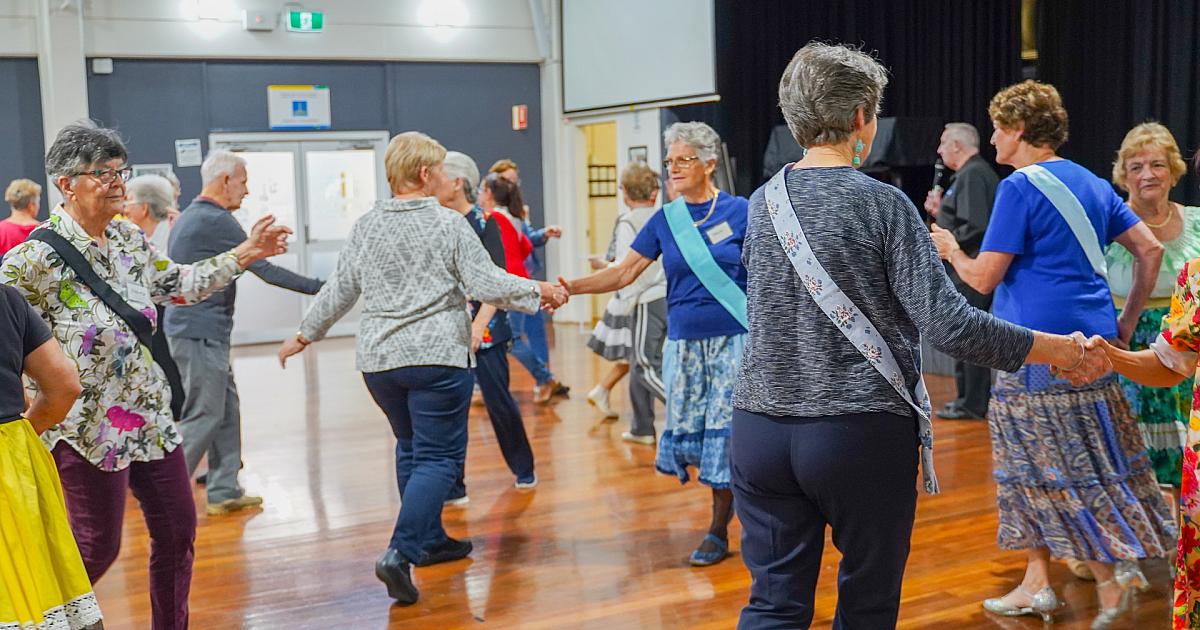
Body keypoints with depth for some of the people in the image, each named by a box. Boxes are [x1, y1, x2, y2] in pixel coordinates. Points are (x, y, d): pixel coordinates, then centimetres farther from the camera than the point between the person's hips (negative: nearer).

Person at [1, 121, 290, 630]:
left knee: (178, 530, 11)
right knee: (98, 548, 3)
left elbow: (180, 285, 19)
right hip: (89, 428, -7)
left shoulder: (129, 240, 7)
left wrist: (247, 253, 16)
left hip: (150, 417, 7)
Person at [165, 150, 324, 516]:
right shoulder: (216, 221, -14)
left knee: (227, 409, 12)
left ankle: (224, 492, 15)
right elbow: (264, 269, -16)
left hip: (204, 332, 10)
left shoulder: (188, 218, 17)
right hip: (201, 332, -10)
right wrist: (316, 287, -11)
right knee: (203, 417, -5)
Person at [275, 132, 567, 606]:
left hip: (378, 359, 6)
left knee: (411, 447, 21)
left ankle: (431, 540, 29)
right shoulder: (449, 225, -7)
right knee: (439, 456, -1)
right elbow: (488, 286, -11)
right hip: (438, 357, -5)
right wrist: (538, 291, 2)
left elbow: (338, 292, 11)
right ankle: (400, 554, -14)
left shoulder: (365, 228, 7)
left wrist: (304, 335, 25)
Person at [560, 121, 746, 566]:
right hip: (683, 342, 4)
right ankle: (731, 493, 29)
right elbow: (625, 272, 4)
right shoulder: (665, 221, 7)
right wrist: (571, 287, -8)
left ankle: (719, 529, 12)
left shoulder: (739, 211, -3)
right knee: (687, 429, 2)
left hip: (732, 339, -4)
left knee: (725, 427, -2)